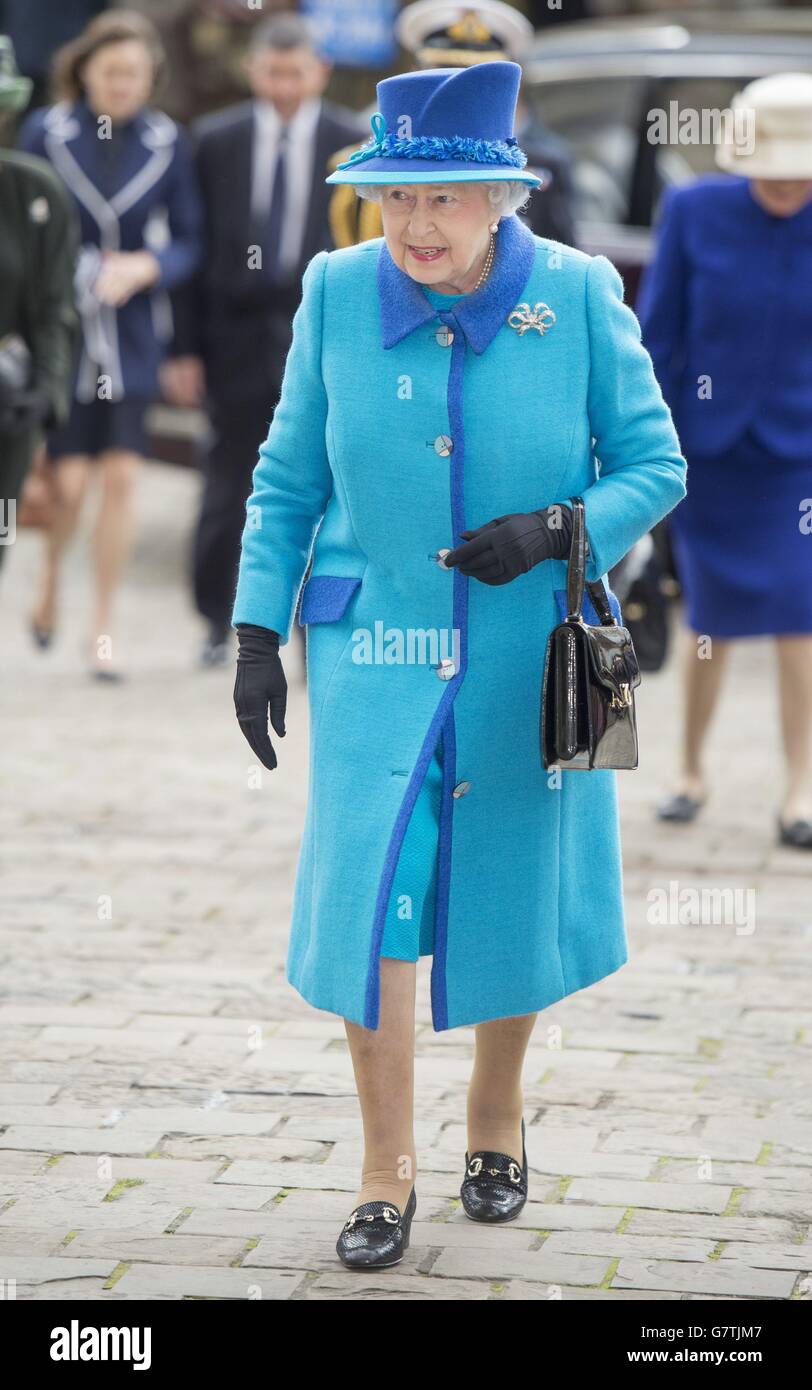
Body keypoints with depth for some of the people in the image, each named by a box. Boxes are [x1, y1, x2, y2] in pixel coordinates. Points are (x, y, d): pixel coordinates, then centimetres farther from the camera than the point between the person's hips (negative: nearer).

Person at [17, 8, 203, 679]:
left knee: (122, 476, -3)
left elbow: (189, 241, 5)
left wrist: (146, 266, -13)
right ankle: (49, 579, 26)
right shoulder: (46, 133, -3)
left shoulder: (165, 141, 1)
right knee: (68, 479, -5)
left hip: (132, 333, 1)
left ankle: (103, 623, 9)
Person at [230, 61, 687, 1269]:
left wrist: (558, 529, -20)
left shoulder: (579, 294, -9)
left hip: (530, 659, 0)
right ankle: (387, 1169, 5)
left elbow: (657, 464, -2)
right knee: (371, 892, -8)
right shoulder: (338, 292, -4)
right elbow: (288, 476, 5)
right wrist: (259, 633, 1)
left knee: (513, 891, 11)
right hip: (377, 655, 0)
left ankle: (498, 1115, 36)